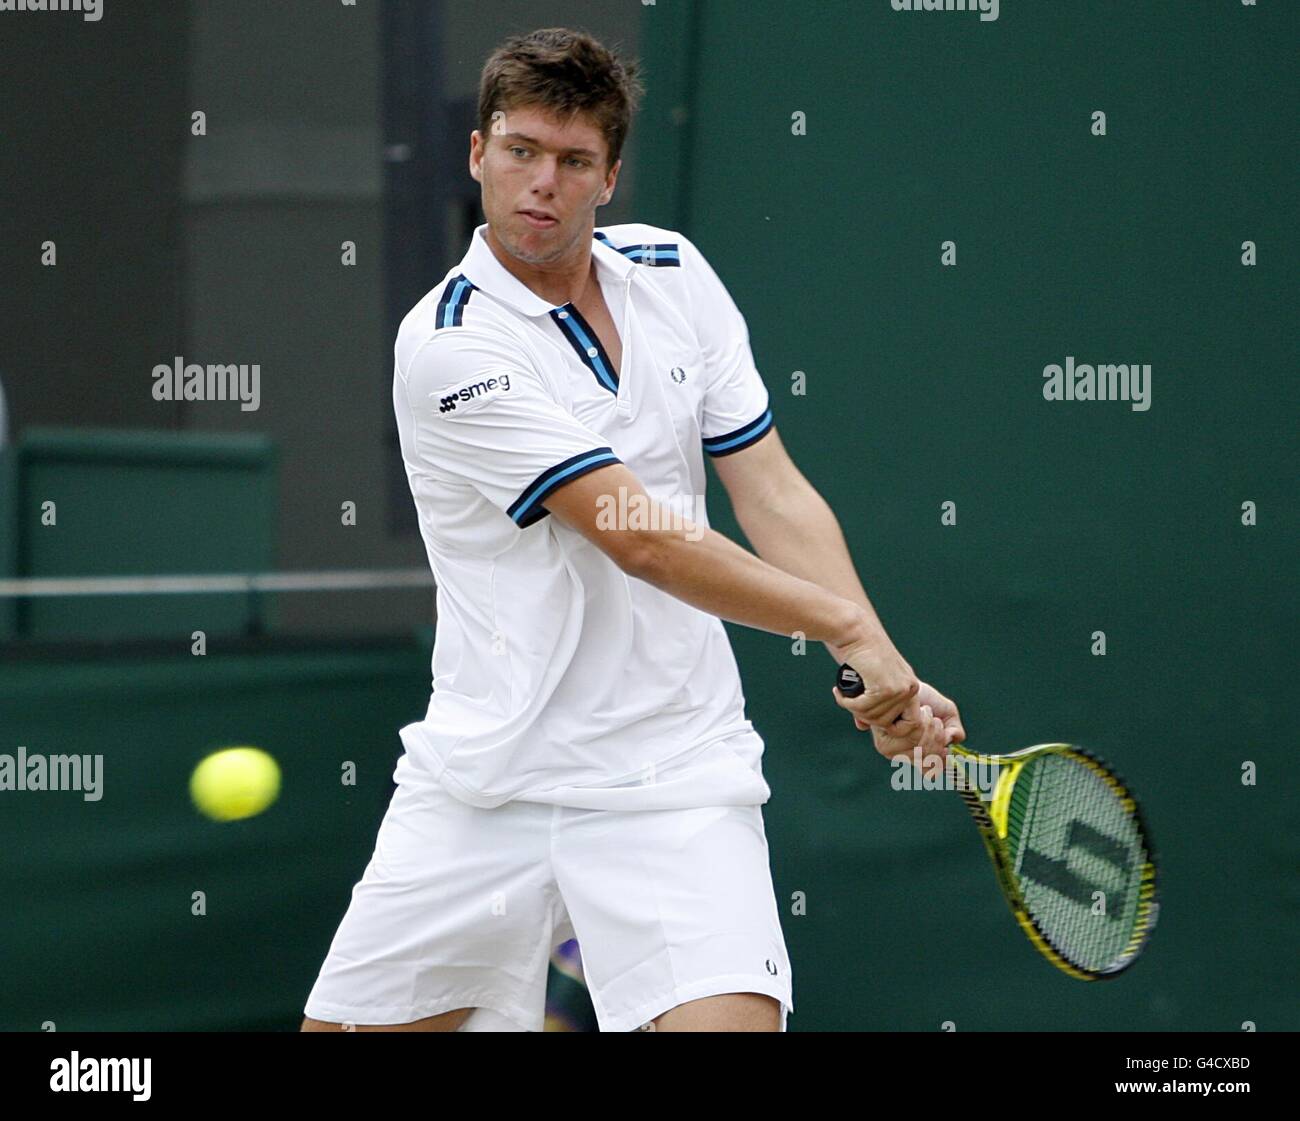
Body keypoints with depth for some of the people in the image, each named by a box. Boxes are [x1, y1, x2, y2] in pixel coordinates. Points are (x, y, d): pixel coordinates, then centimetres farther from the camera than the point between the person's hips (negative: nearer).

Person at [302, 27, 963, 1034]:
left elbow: (775, 495, 4)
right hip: (480, 787, -2)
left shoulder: (672, 275, 6)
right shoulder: (449, 346, -13)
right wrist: (849, 628, -15)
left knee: (729, 1024, -21)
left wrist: (893, 681, -10)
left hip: (674, 784, 2)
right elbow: (642, 540, -17)